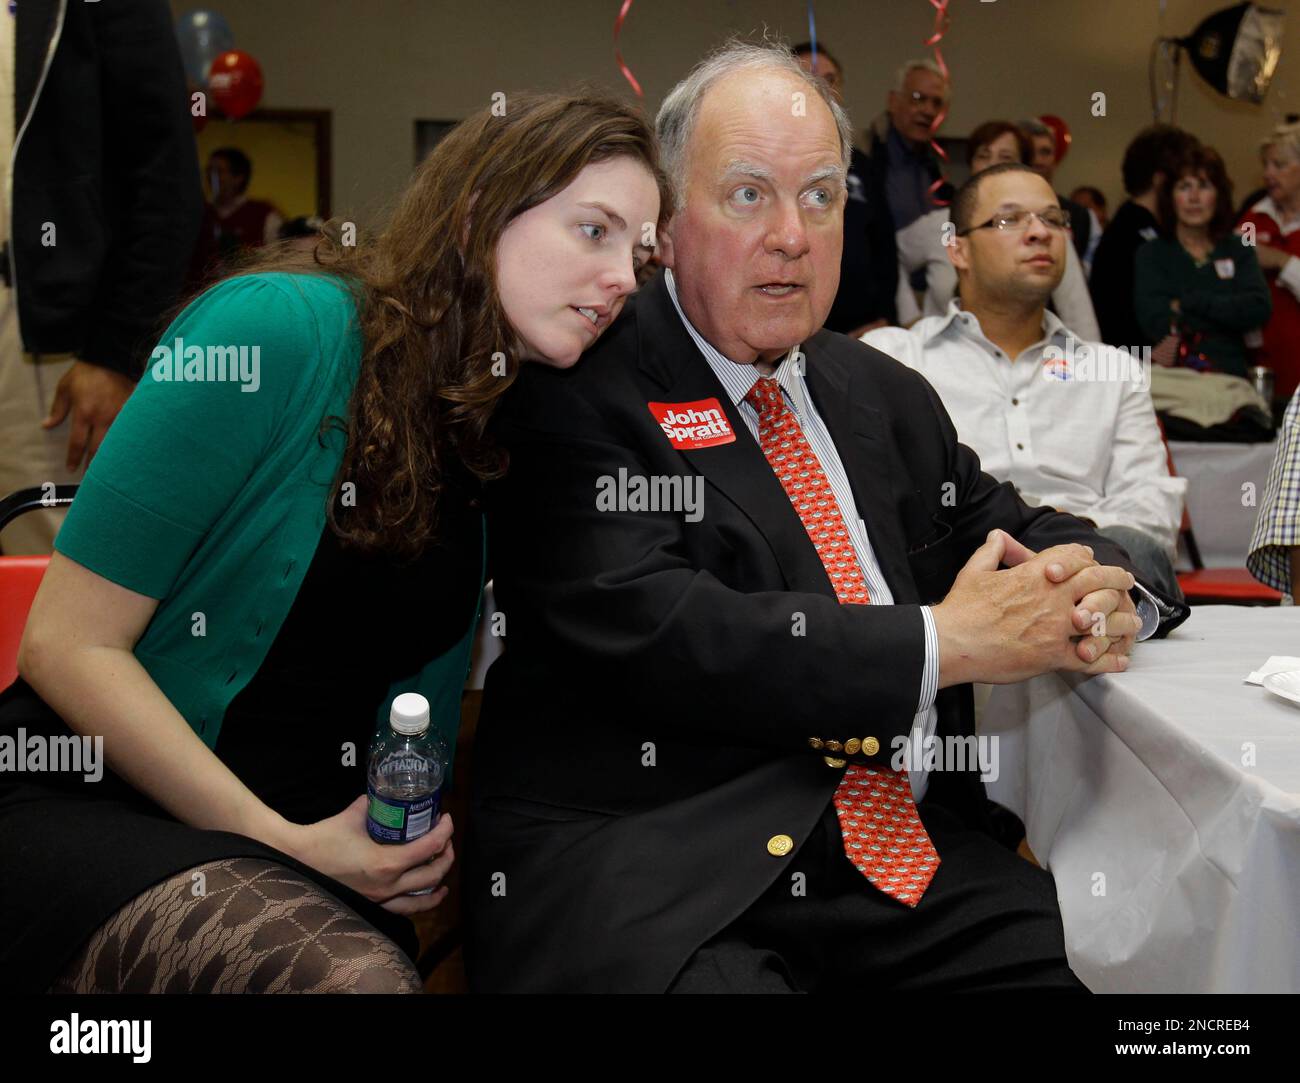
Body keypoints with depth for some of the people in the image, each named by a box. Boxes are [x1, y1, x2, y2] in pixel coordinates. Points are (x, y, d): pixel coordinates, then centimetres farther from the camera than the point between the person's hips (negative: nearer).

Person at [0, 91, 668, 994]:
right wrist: (285, 846, -14)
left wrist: (415, 851, -3)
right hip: (87, 808, -5)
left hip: (315, 844, 6)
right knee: (358, 977, -32)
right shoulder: (281, 327, -13)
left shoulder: (509, 444, 6)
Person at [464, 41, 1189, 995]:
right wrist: (942, 643, -11)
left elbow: (1016, 537, 24)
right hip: (647, 870, -5)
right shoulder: (576, 396, -3)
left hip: (911, 852, 6)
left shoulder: (889, 398, 17)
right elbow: (654, 636, -16)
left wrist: (1095, 588, -1)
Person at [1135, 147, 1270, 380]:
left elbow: (1258, 308, 0)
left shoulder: (1239, 250, 16)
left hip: (1231, 377, 2)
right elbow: (1153, 321, -7)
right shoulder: (1151, 254, 8)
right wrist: (1228, 312, -6)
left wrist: (1188, 303, -3)